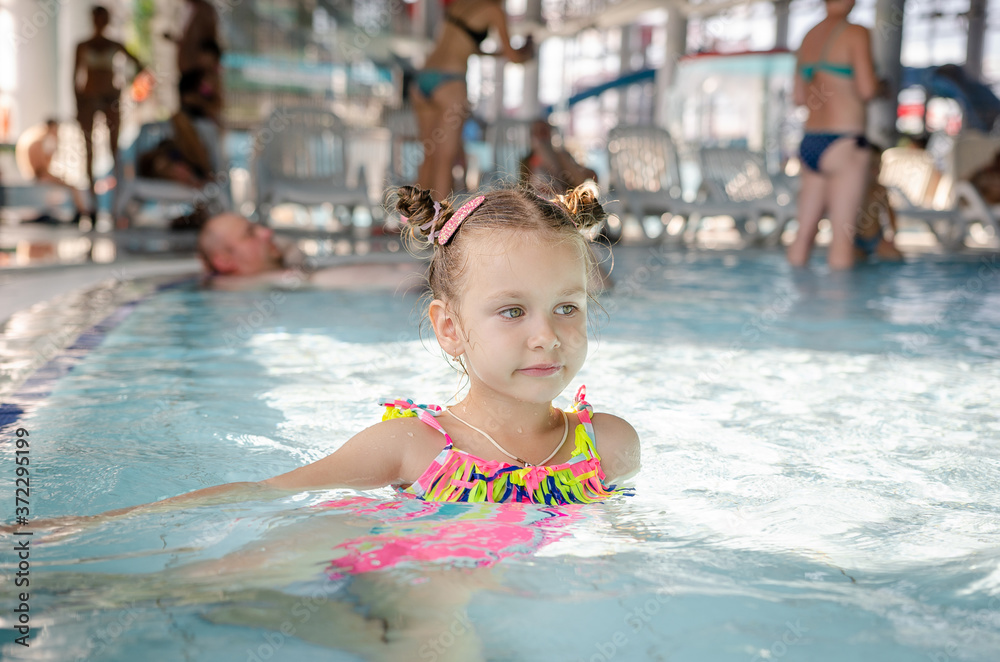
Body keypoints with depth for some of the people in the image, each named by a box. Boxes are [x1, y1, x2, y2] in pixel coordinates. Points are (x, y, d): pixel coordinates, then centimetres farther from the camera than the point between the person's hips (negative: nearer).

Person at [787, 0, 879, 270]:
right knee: (842, 235, -4)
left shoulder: (809, 37, 14)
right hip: (844, 141, -7)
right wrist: (875, 83, 7)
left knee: (805, 232, 9)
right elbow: (867, 90, -14)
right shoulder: (855, 34, -6)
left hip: (809, 142, 7)